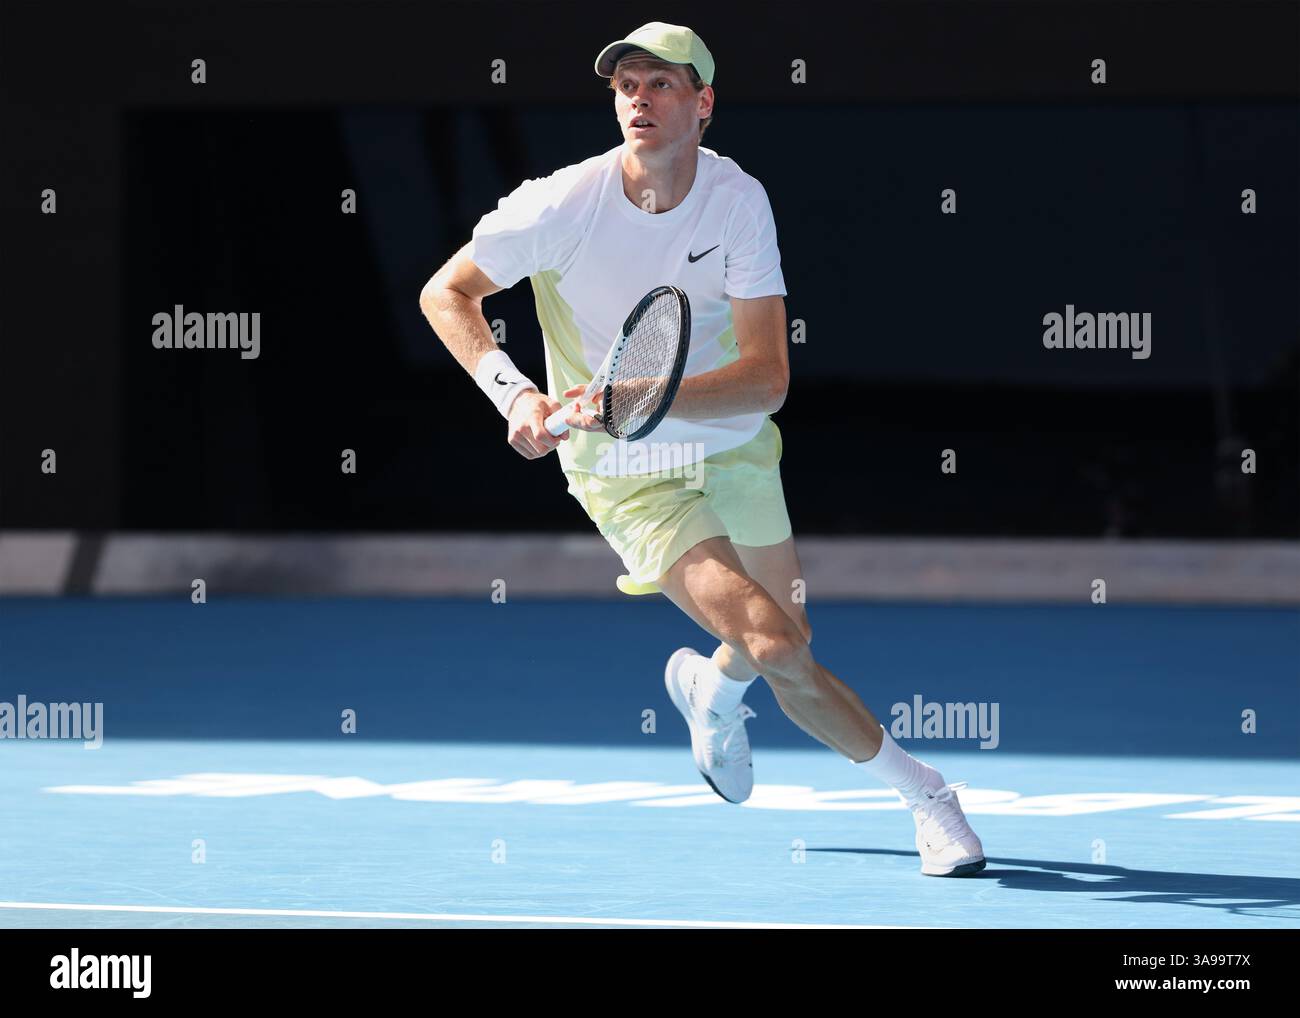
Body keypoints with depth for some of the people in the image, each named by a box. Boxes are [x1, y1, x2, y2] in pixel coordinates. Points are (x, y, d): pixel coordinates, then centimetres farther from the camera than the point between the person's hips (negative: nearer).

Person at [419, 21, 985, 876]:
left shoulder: (738, 199, -15)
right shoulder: (565, 205, -21)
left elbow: (768, 378, -21)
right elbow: (445, 294, -6)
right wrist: (515, 395, -21)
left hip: (731, 445, 4)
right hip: (628, 477, -4)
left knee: (786, 642, 11)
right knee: (778, 649, -19)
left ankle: (714, 686, 49)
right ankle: (919, 789, 2)